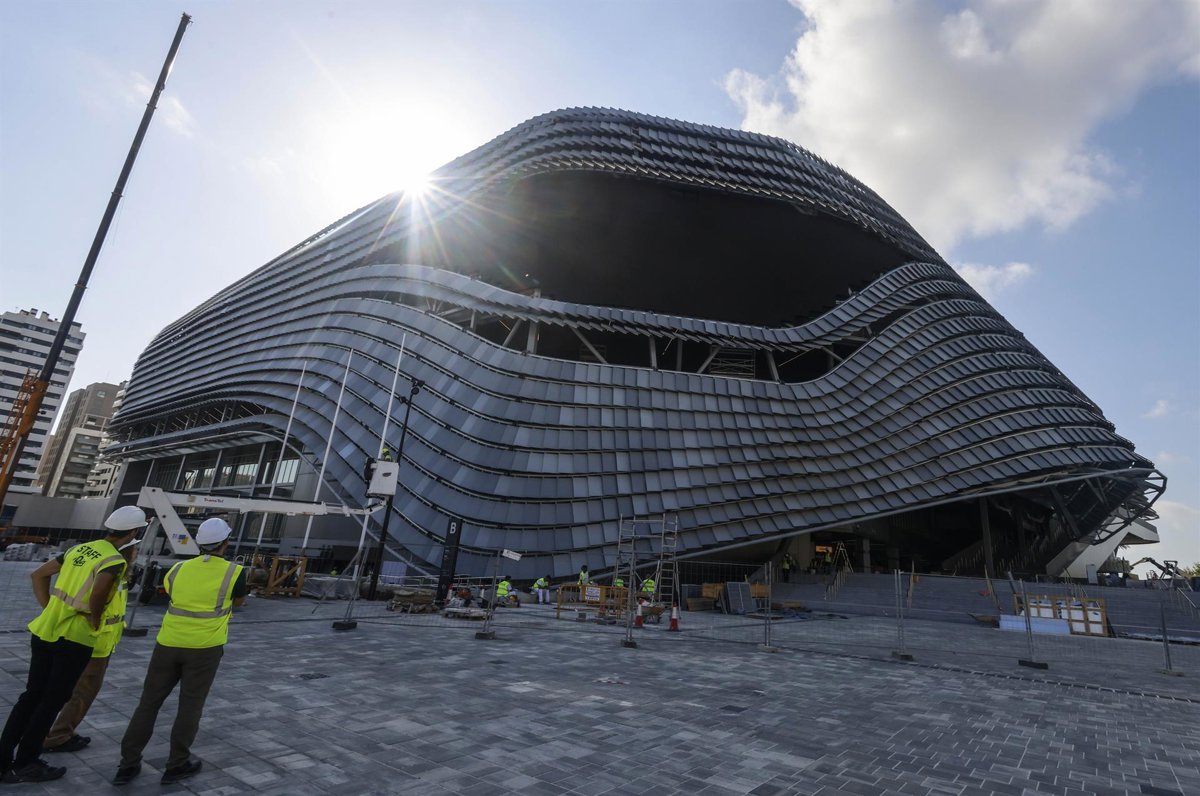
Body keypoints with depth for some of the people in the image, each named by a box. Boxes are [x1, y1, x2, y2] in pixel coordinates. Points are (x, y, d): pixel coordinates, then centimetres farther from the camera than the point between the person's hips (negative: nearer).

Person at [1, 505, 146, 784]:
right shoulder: (115, 560, -17)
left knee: (32, 695, 19)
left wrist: (48, 609, 13)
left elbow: (38, 575, 13)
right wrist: (94, 620, -12)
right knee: (53, 700, 9)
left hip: (45, 630, 7)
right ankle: (25, 764, 19)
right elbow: (98, 591, -32)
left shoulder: (79, 549, 8)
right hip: (74, 638, -7)